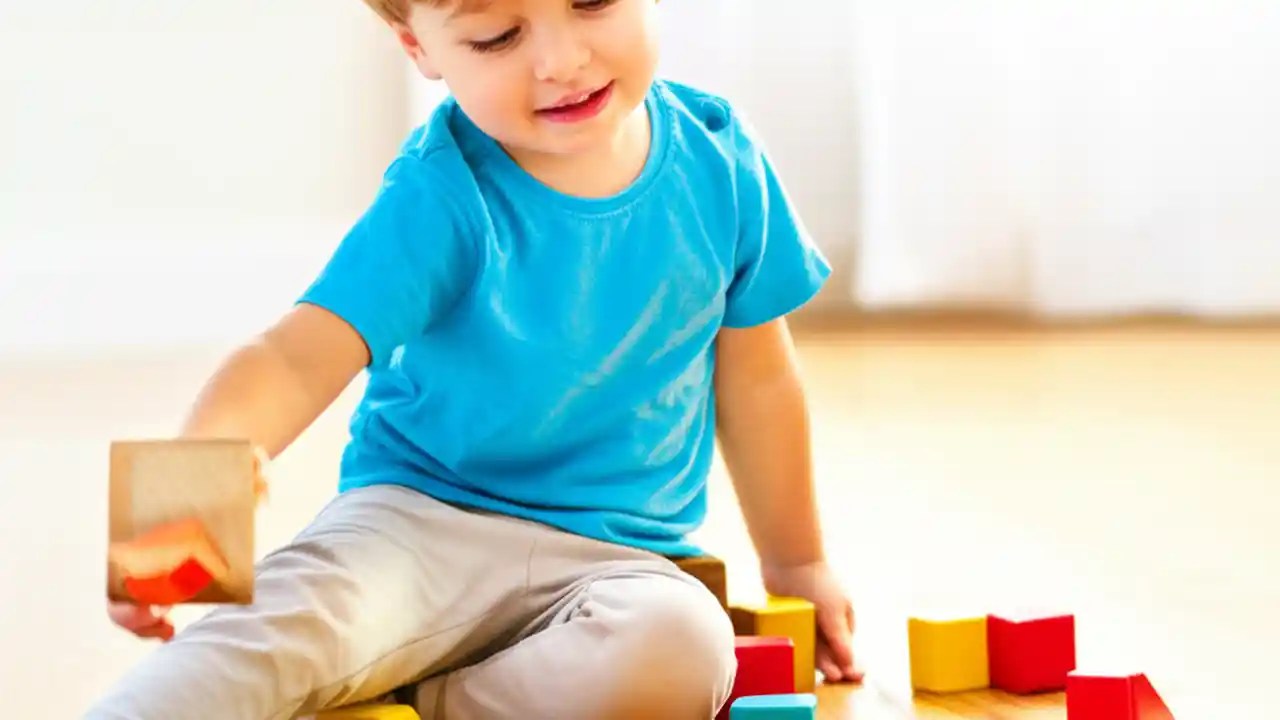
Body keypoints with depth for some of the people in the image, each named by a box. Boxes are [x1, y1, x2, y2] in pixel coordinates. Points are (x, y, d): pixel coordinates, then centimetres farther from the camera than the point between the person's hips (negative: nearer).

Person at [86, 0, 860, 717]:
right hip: (417, 521, -2)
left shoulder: (720, 160, -3)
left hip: (616, 555, 3)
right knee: (281, 625, -34)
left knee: (674, 648, -33)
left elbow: (756, 377, 11)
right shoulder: (440, 199, -14)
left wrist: (797, 560, 21)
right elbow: (297, 359, -26)